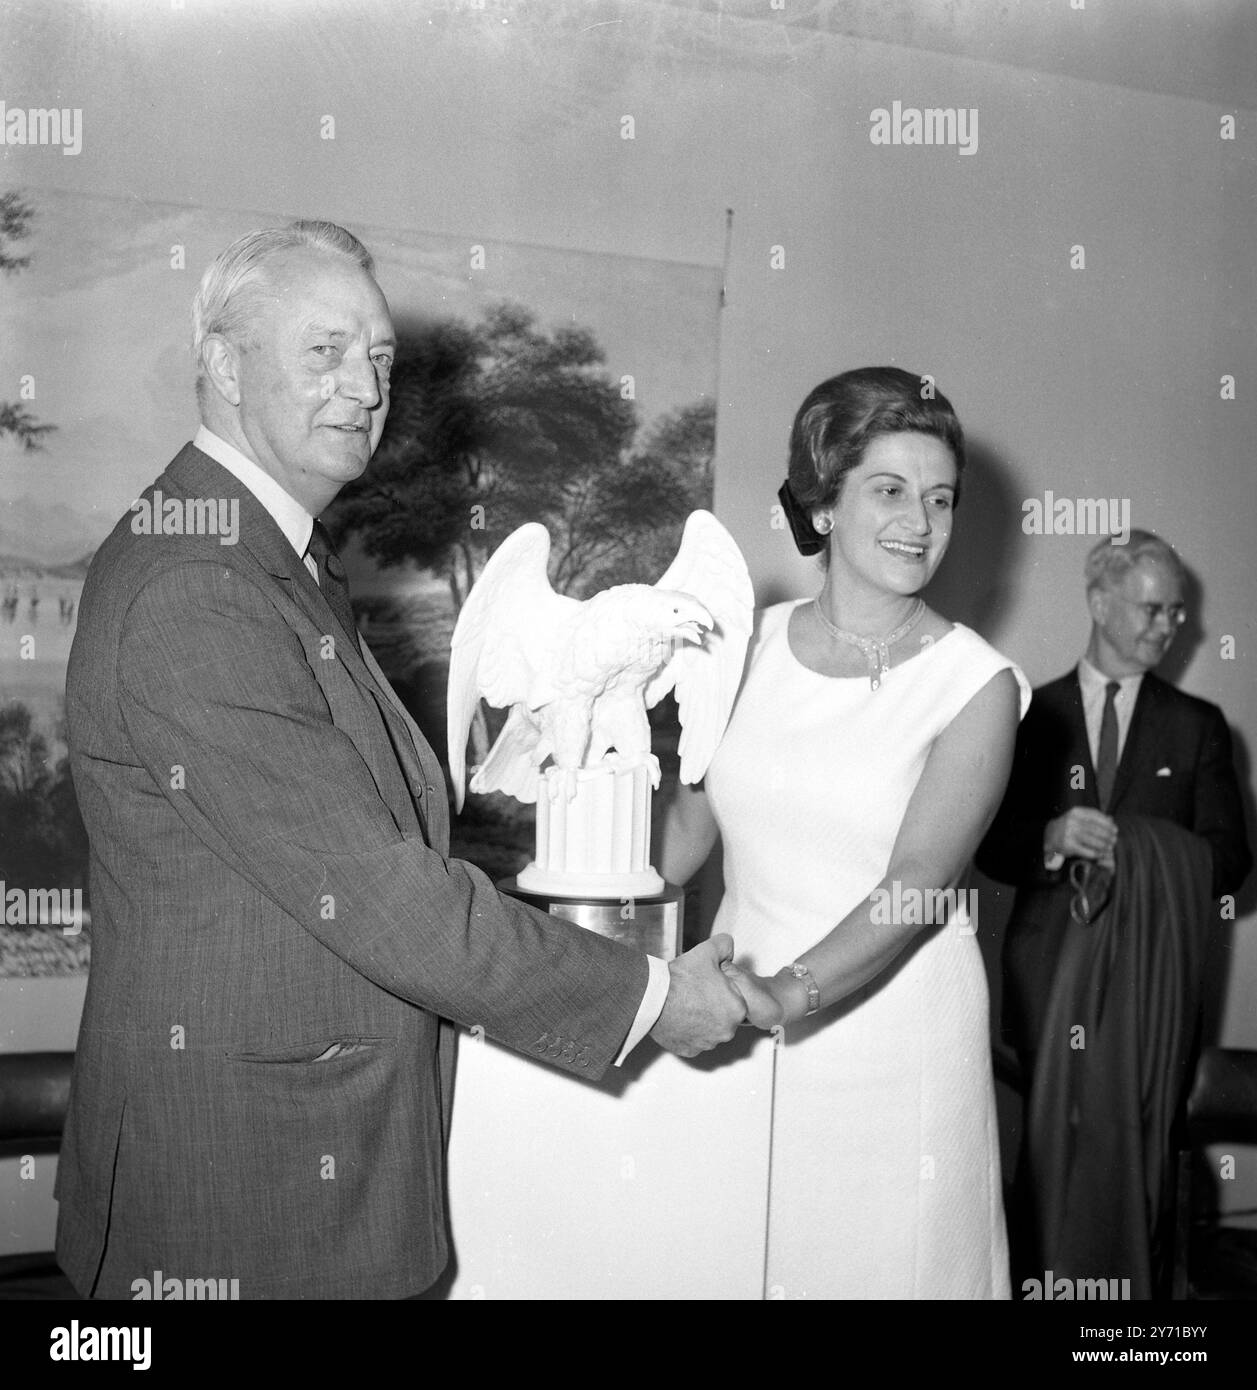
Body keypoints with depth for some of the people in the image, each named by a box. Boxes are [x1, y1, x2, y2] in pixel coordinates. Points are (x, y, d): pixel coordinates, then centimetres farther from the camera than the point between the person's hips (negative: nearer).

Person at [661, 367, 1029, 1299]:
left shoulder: (977, 686, -9)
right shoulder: (751, 644, 2)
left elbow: (915, 889, -17)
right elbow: (691, 822, 8)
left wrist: (790, 995, -30)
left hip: (889, 1037, -3)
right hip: (739, 1041, 3)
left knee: (880, 1259, 10)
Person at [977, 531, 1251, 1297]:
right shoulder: (1032, 714, 7)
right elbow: (991, 845, 4)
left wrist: (1140, 855, -14)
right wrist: (1051, 840, -17)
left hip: (1153, 976, 0)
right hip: (1053, 970, 0)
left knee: (1138, 1154, -1)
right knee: (1053, 1154, 5)